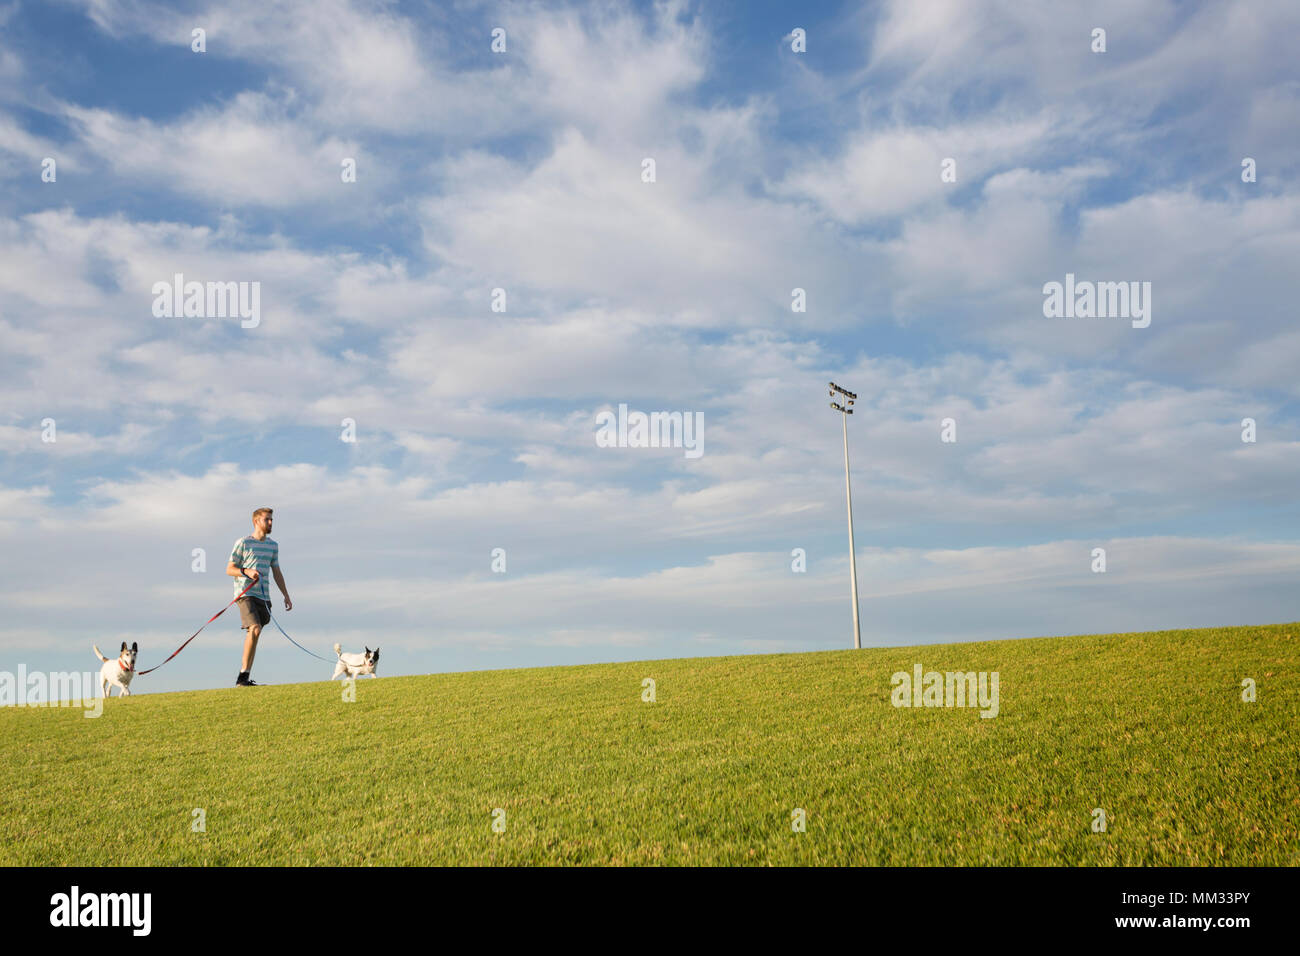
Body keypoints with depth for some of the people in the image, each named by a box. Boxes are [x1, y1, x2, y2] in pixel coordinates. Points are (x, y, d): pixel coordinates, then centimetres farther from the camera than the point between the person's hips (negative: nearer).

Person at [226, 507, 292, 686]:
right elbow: (229, 569, 1)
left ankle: (243, 677, 9)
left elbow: (277, 573, 22)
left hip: (263, 596, 6)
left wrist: (286, 596, 18)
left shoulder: (273, 546, 17)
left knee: (254, 634, 3)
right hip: (245, 593, -6)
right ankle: (243, 676, -15)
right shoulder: (243, 543, 1)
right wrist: (247, 572, -17)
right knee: (255, 629, -21)